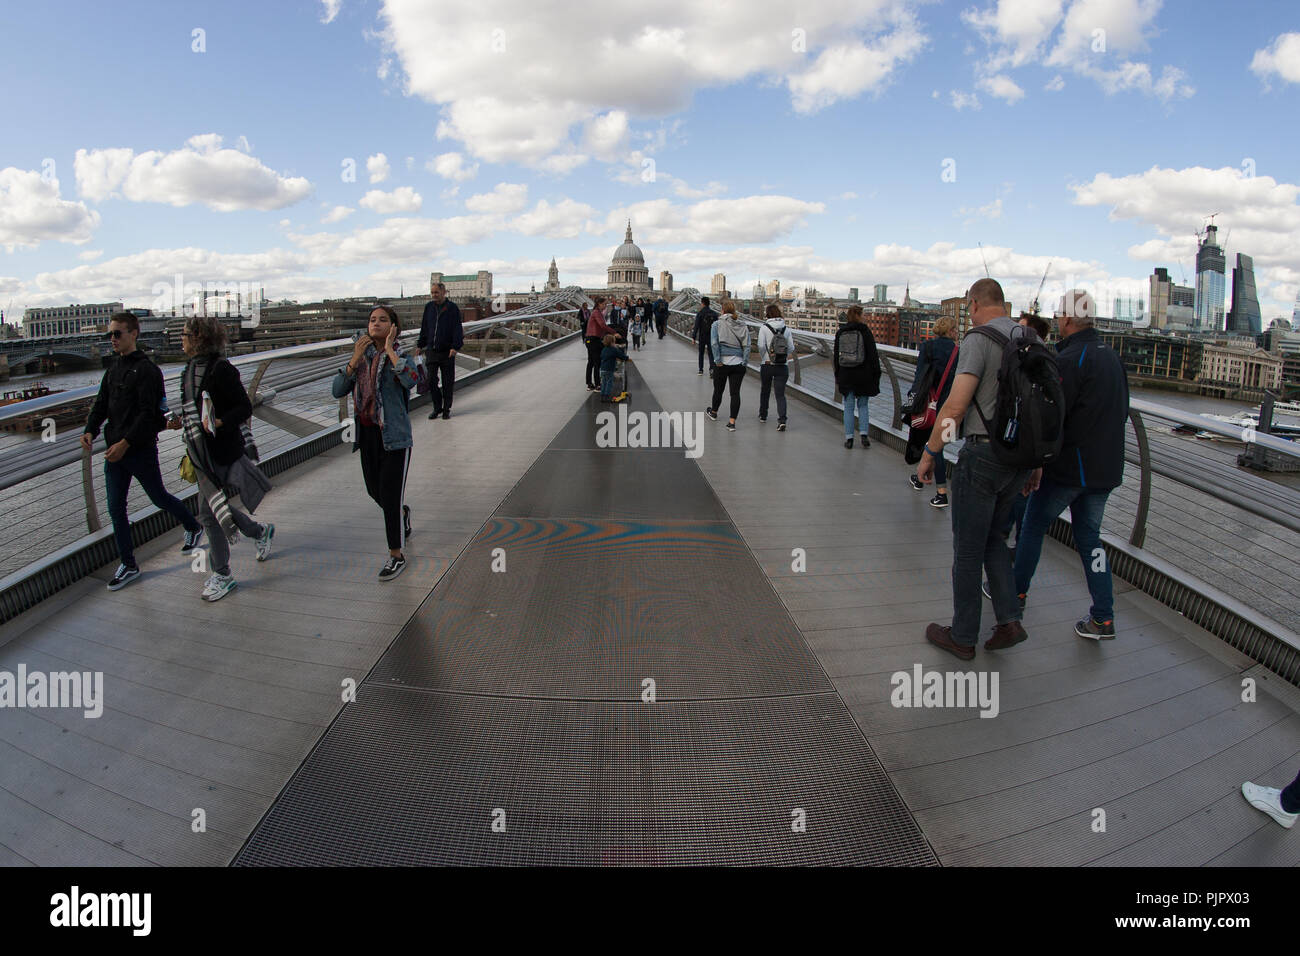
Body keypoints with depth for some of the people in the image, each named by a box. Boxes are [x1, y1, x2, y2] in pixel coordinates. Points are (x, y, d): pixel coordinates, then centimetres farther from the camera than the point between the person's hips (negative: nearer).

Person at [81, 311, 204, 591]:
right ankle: (128, 565, 15)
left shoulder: (146, 370, -12)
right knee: (115, 508, 6)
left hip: (140, 450, -7)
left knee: (159, 498, 9)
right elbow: (101, 404, 12)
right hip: (114, 451, 7)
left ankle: (193, 528, 37)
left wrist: (125, 442, -25)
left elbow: (148, 413, -19)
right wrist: (90, 431, -7)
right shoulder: (112, 371, 12)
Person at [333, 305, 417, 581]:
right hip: (367, 434, 6)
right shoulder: (362, 359, 7)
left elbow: (410, 380, -31)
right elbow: (338, 391, -4)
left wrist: (390, 351, -23)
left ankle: (396, 556, 9)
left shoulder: (401, 358, -7)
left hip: (394, 436, -6)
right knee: (375, 491, 18)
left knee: (390, 496, -5)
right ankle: (403, 513, 51)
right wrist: (355, 359, -12)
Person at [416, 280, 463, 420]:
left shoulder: (453, 308, -3)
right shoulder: (428, 307, 9)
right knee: (431, 381, -1)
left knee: (447, 382, 3)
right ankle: (437, 407, 14)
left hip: (447, 351, -3)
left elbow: (457, 329, -7)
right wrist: (420, 345, 12)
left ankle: (447, 409, 15)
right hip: (432, 350, 3)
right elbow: (424, 328, 17)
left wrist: (455, 347, -18)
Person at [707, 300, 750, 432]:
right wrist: (744, 361, -1)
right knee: (735, 392, 2)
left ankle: (713, 413, 40)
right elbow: (747, 345, -1)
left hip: (722, 363, -1)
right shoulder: (743, 325, 5)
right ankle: (732, 422, -1)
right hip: (738, 364, 2)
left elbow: (714, 343, -12)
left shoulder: (717, 324, -2)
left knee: (718, 389, 17)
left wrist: (718, 360, -10)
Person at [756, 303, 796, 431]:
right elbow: (791, 348, -1)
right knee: (780, 394, 1)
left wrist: (762, 357, 3)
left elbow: (761, 345, -14)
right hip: (782, 366, 1)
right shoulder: (786, 329, 1)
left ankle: (763, 415, 34)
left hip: (767, 365, -1)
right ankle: (782, 420, -16)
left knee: (765, 391, 19)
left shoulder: (764, 327, -7)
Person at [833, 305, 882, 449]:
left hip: (845, 374, 2)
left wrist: (837, 376, 15)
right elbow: (873, 355, -6)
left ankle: (849, 438, 5)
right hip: (863, 375, -2)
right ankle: (864, 434, 0)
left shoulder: (840, 333, 4)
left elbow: (836, 356, 8)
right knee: (862, 405, 11)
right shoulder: (865, 332, -5)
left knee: (848, 407, 7)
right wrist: (876, 375, 0)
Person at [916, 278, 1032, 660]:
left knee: (968, 548, 4)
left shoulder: (978, 339, -12)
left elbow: (955, 406, -20)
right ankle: (1009, 621, 16)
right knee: (993, 537, 22)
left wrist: (929, 452, -11)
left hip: (984, 453, -7)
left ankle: (962, 637, 16)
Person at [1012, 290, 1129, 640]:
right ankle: (1104, 618, 11)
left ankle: (1016, 593, 22)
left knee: (1033, 526, 10)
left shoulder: (1070, 359, -16)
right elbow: (1121, 411, 18)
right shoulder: (1112, 356, 12)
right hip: (1106, 468, 8)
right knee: (1089, 536, 12)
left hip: (1068, 466, -8)